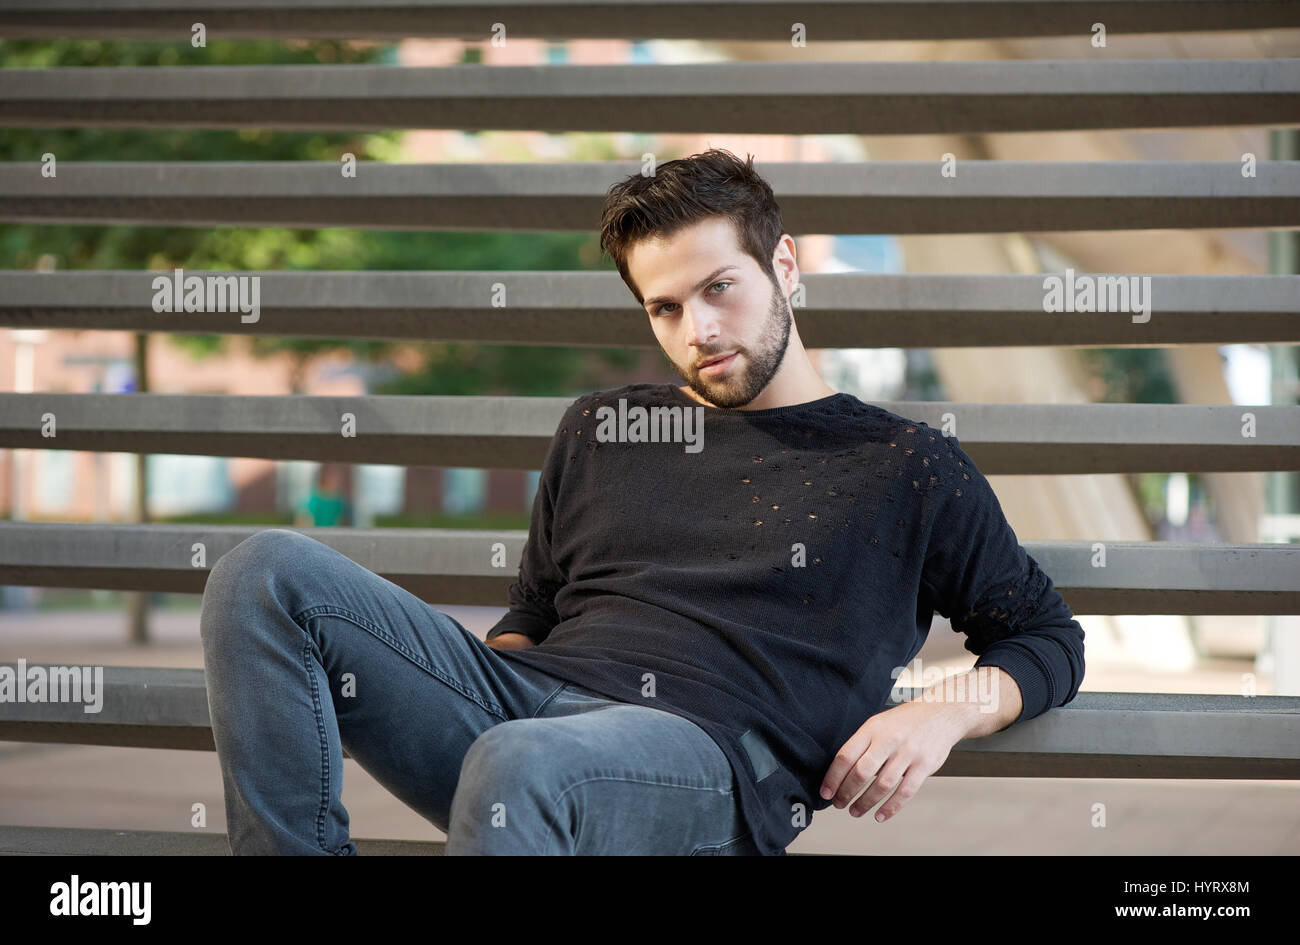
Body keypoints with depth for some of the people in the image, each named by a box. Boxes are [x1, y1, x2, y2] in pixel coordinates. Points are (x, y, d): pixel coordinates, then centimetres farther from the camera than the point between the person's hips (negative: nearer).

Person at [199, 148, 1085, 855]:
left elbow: (1048, 637, 20)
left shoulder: (907, 467, 16)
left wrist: (945, 712, -2)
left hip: (706, 748, -5)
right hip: (525, 699, 5)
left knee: (522, 765, -43)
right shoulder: (600, 429, 28)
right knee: (267, 573, -17)